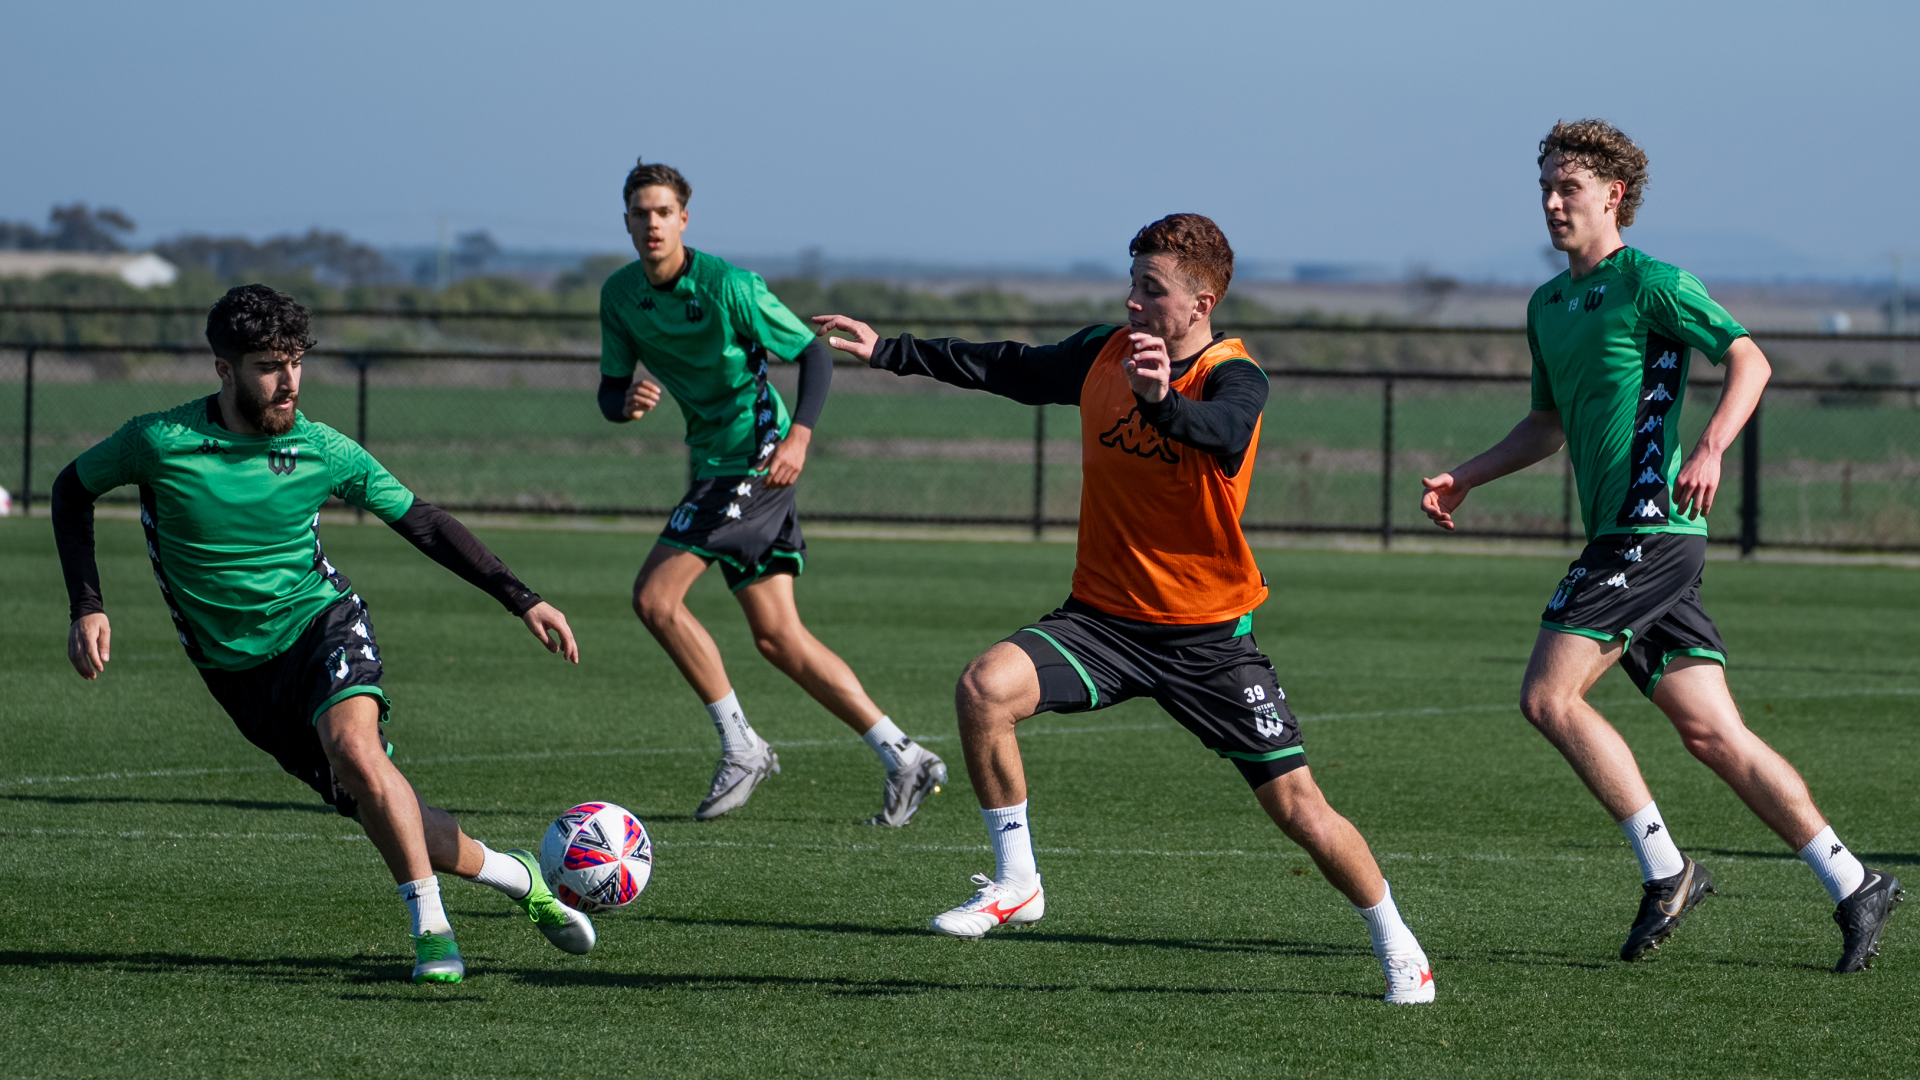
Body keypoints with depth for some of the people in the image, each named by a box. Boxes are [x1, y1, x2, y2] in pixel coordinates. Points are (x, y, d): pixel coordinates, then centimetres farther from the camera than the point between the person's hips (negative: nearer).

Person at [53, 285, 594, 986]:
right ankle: (511, 874, 17)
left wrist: (521, 600, -6)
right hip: (239, 668, 1)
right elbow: (73, 489, 6)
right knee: (375, 808, -5)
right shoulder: (160, 442, -13)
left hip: (321, 620, -1)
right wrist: (87, 607, -3)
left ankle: (431, 928, -22)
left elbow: (423, 524, 1)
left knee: (354, 748, -33)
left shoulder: (326, 453, -10)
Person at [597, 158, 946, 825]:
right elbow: (610, 392, 11)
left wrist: (799, 435, -25)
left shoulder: (727, 286, -15)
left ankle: (741, 750, -3)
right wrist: (627, 403, -14)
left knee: (655, 597, -14)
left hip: (754, 457, -8)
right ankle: (903, 759, 7)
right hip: (715, 463, 8)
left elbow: (813, 355, -11)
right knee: (777, 636, 5)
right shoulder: (620, 296, 5)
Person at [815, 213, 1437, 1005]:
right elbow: (1007, 370, 16)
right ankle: (1015, 883, -8)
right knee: (985, 686, -23)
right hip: (1104, 615, 4)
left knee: (1298, 807, -4)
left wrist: (1164, 402, -61)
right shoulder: (1103, 354, -1)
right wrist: (890, 352, 19)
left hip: (1210, 634, -3)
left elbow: (1226, 433, -40)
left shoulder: (1234, 377, -15)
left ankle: (1396, 947, 20)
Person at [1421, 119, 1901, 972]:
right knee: (1710, 732, 3)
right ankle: (1853, 886, 5)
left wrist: (1710, 449, -27)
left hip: (1651, 527, -8)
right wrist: (1464, 479, 22)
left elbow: (1748, 360, -13)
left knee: (1548, 697, -13)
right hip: (1620, 540, 8)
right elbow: (1548, 424, 32)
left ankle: (1664, 868, -7)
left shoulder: (1649, 283, -6)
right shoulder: (1546, 306, 20)